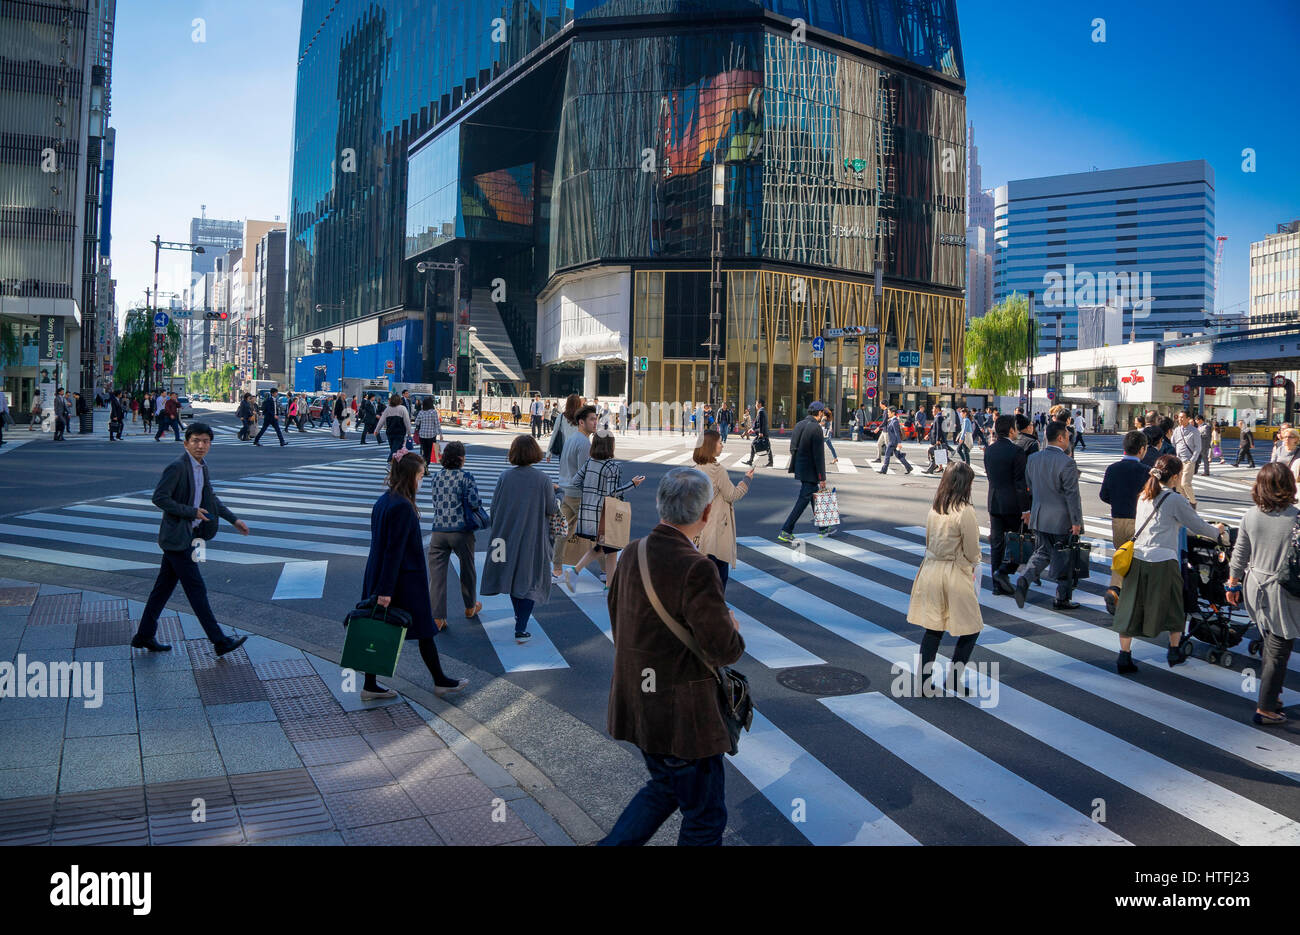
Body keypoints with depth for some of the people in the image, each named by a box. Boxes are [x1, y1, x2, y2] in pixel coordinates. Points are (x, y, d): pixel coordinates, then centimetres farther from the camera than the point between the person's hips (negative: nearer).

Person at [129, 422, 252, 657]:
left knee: (164, 585, 16)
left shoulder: (201, 465, 10)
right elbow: (159, 498, -20)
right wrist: (192, 512, -17)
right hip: (176, 537, -9)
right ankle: (220, 641, 0)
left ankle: (144, 635, 27)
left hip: (188, 535, 9)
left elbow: (211, 497, 22)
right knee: (196, 589, -4)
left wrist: (233, 519, 19)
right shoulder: (177, 467, -18)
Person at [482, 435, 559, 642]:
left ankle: (519, 616, 37)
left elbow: (494, 508, -3)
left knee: (513, 576, 21)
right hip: (533, 539, -3)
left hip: (508, 536, 3)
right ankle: (521, 629, 0)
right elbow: (552, 510, -7)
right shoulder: (543, 480, -14)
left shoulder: (505, 478, -7)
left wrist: (497, 530, 13)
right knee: (531, 581, 6)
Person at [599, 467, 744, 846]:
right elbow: (726, 649, -22)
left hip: (636, 702, 8)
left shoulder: (631, 554, 0)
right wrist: (734, 628, -1)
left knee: (665, 786, 30)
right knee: (705, 817, 12)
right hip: (680, 715, -8)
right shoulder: (696, 569, -25)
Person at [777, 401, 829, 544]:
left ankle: (822, 529, 31)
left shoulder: (799, 424, 7)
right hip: (809, 472, -9)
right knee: (802, 501, -3)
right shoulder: (816, 428, -18)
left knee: (815, 497, 20)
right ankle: (785, 532, -3)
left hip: (799, 467, 9)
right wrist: (822, 478, -15)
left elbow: (792, 448, 13)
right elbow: (819, 455, -19)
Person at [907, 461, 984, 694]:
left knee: (933, 628, 15)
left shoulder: (934, 508, 1)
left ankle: (924, 679, 16)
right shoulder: (965, 511, -18)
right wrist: (972, 567, 9)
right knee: (971, 628, 12)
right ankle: (953, 680, 13)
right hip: (955, 574, -6)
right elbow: (971, 551, -11)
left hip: (931, 569, 6)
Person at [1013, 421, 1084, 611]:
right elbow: (1072, 495, -16)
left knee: (1042, 552, 17)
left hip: (1039, 517, 6)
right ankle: (1062, 599, 15)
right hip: (1061, 520, -6)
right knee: (1064, 559, 7)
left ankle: (1024, 579, -6)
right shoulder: (1067, 463, -17)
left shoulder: (1032, 459, 3)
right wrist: (1076, 521, -10)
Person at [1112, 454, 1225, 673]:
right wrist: (1217, 531, 22)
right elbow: (1196, 525, 2)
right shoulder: (1175, 499, -6)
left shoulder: (1143, 496, 12)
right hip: (1163, 561, -5)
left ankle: (1124, 656, 5)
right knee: (1173, 605, 18)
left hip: (1137, 558, 5)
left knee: (1130, 607, 7)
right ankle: (1174, 651, 29)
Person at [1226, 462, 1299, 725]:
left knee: (1268, 644, 21)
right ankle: (1265, 709, 10)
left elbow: (1239, 554, 4)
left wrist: (1233, 584, 16)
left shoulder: (1250, 516, -3)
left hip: (1255, 587, 5)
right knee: (1279, 650, 4)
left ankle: (1272, 695, 33)